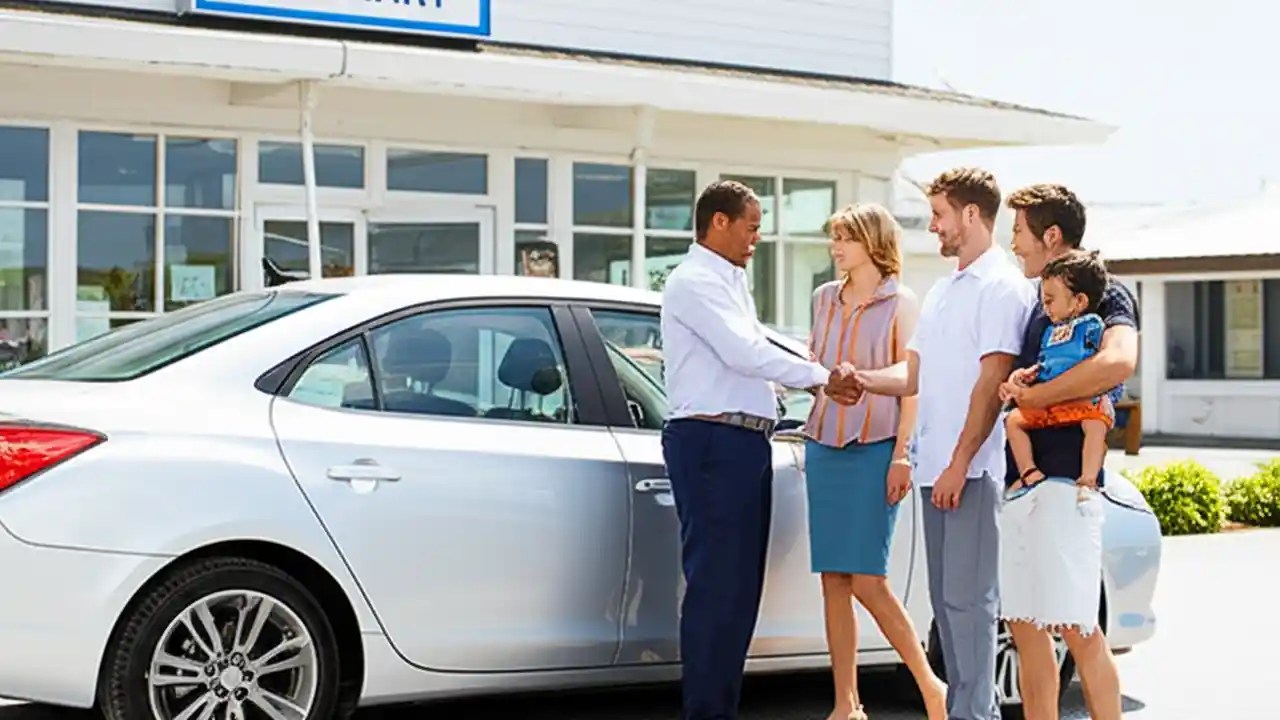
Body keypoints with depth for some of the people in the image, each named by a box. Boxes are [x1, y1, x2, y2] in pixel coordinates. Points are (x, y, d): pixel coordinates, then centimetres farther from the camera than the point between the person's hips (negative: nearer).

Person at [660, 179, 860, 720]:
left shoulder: (731, 283, 22)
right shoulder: (694, 282, -9)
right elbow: (747, 353, -17)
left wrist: (821, 381, 9)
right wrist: (821, 376, -9)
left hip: (743, 442, 10)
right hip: (711, 440, -10)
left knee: (740, 585, 11)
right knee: (715, 584, -9)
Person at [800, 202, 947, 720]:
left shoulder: (900, 304, -2)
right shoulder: (825, 299, 13)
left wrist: (902, 455, -12)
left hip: (875, 448, -6)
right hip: (823, 444, 6)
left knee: (866, 580, -10)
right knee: (833, 580, 4)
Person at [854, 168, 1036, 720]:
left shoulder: (1002, 287, -8)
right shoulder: (942, 291, 21)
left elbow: (992, 381, -15)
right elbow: (913, 373, 17)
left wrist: (960, 463, -18)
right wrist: (865, 379, -3)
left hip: (973, 469, -9)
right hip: (934, 466, 9)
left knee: (967, 597, -8)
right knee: (946, 597, 12)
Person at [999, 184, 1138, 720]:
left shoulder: (1106, 294, -5)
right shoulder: (1038, 303, 20)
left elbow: (1119, 361, -25)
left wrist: (1037, 395, -14)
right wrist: (1013, 387, -2)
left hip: (1065, 478, -8)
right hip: (1020, 476, 8)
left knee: (1077, 629, -8)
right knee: (1024, 626, 9)